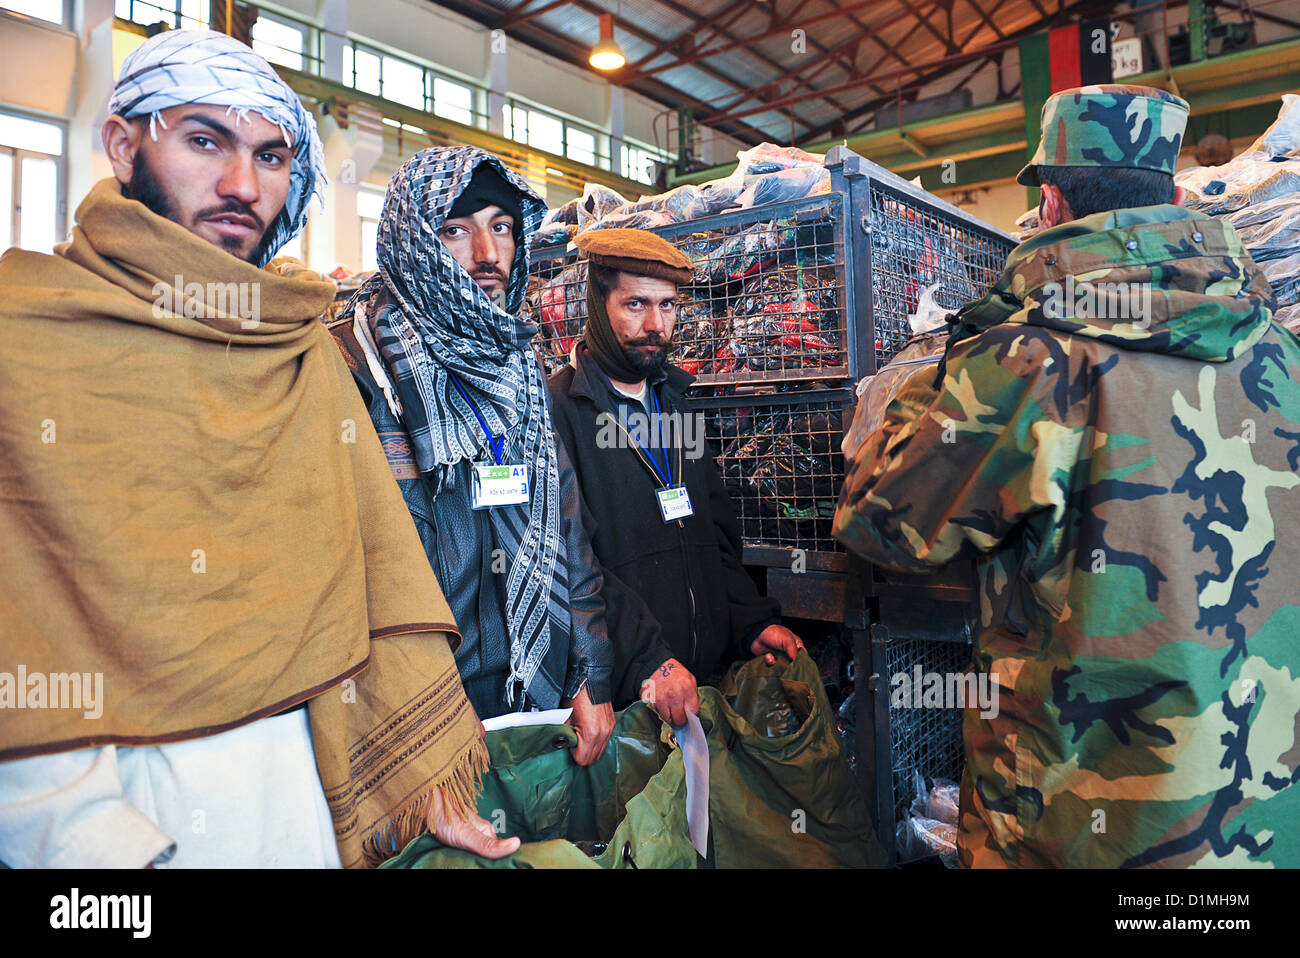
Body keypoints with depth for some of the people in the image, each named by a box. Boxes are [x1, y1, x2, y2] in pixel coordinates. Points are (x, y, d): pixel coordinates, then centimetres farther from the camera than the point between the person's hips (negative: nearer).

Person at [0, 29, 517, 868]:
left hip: (294, 769, 4)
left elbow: (377, 559, 0)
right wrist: (86, 836, -22)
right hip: (83, 788, -3)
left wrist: (425, 770, -5)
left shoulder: (306, 350, 4)